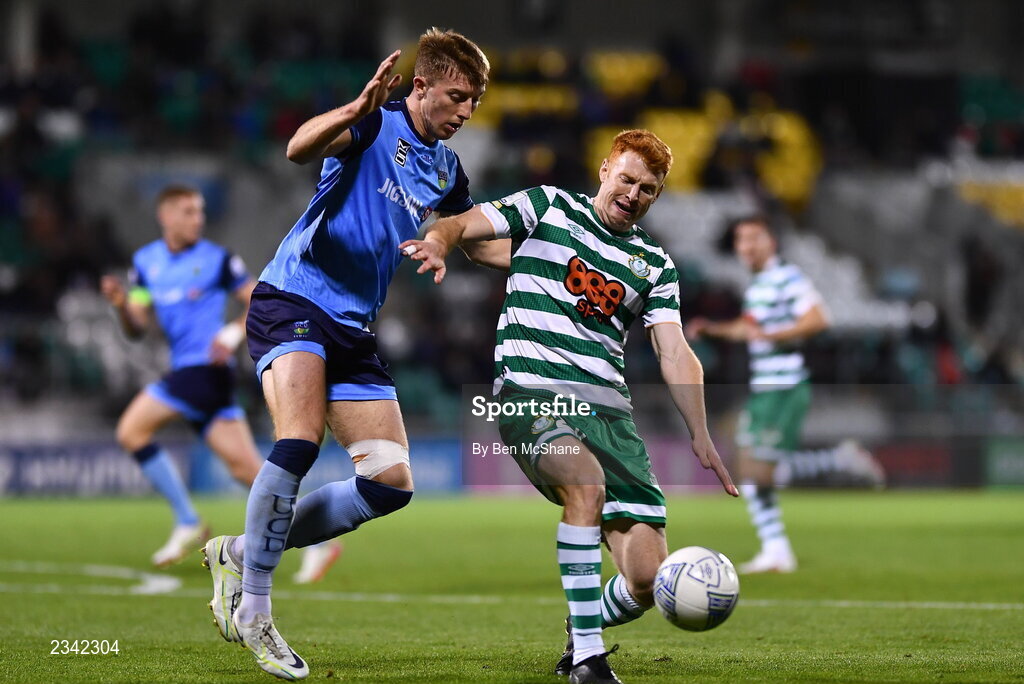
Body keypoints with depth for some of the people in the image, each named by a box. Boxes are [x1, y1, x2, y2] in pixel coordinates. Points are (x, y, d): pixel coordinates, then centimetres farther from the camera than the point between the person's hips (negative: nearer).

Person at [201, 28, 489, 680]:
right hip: (293, 301, -8)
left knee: (391, 484, -2)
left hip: (353, 330, 8)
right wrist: (357, 111, -47)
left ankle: (243, 552, 12)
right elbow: (300, 148, -29)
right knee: (299, 444, -29)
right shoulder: (376, 124, -9)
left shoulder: (446, 169, 13)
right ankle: (254, 611, -15)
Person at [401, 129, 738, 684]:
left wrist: (700, 439, 1)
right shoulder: (547, 208, 10)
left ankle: (583, 636, 27)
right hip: (531, 392, -4)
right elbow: (463, 227, 3)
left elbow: (675, 355, 12)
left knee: (646, 577, -8)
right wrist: (438, 242, -22)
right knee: (588, 483, -36)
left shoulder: (655, 265, 19)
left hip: (608, 409, 4)